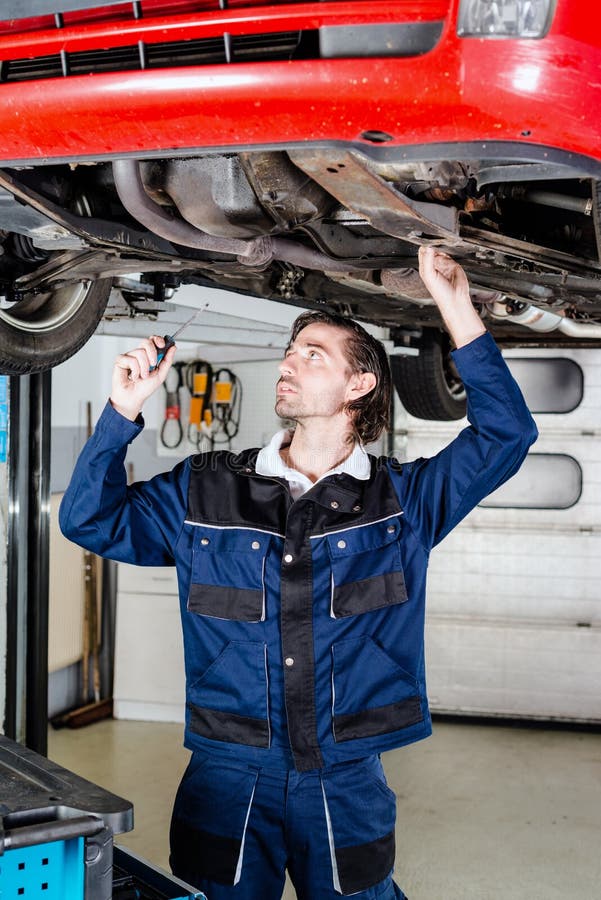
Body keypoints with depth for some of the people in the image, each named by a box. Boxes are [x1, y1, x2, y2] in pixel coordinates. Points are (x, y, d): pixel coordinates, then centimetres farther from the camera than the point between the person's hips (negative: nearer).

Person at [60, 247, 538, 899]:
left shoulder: (404, 499, 3)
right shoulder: (205, 491, 5)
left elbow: (504, 434, -1)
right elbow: (90, 519, 7)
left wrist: (457, 308, -9)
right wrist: (123, 410, -6)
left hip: (348, 785, 0)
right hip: (227, 779, 1)